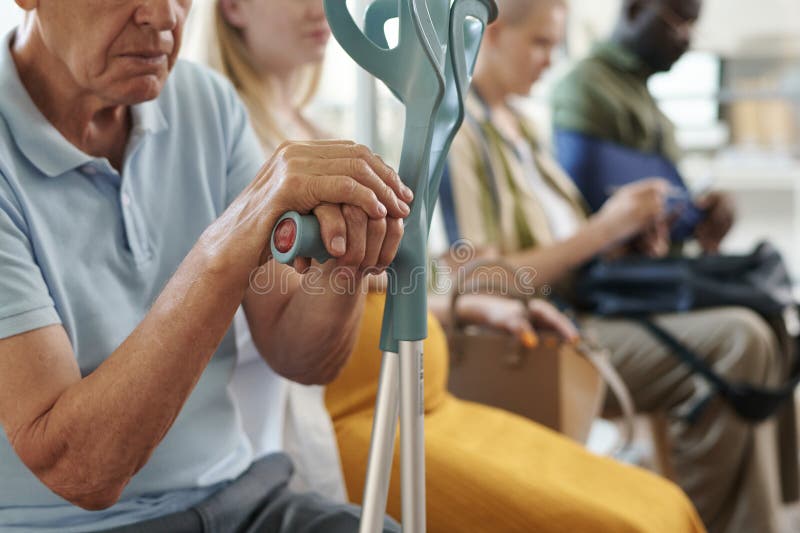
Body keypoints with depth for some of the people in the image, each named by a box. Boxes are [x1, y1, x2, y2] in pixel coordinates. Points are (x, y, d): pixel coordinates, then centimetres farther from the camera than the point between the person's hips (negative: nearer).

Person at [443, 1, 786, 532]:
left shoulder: (514, 120, 18)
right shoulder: (456, 131, -11)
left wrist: (628, 239, 3)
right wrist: (601, 229, -16)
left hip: (580, 306, 9)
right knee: (739, 340, -20)